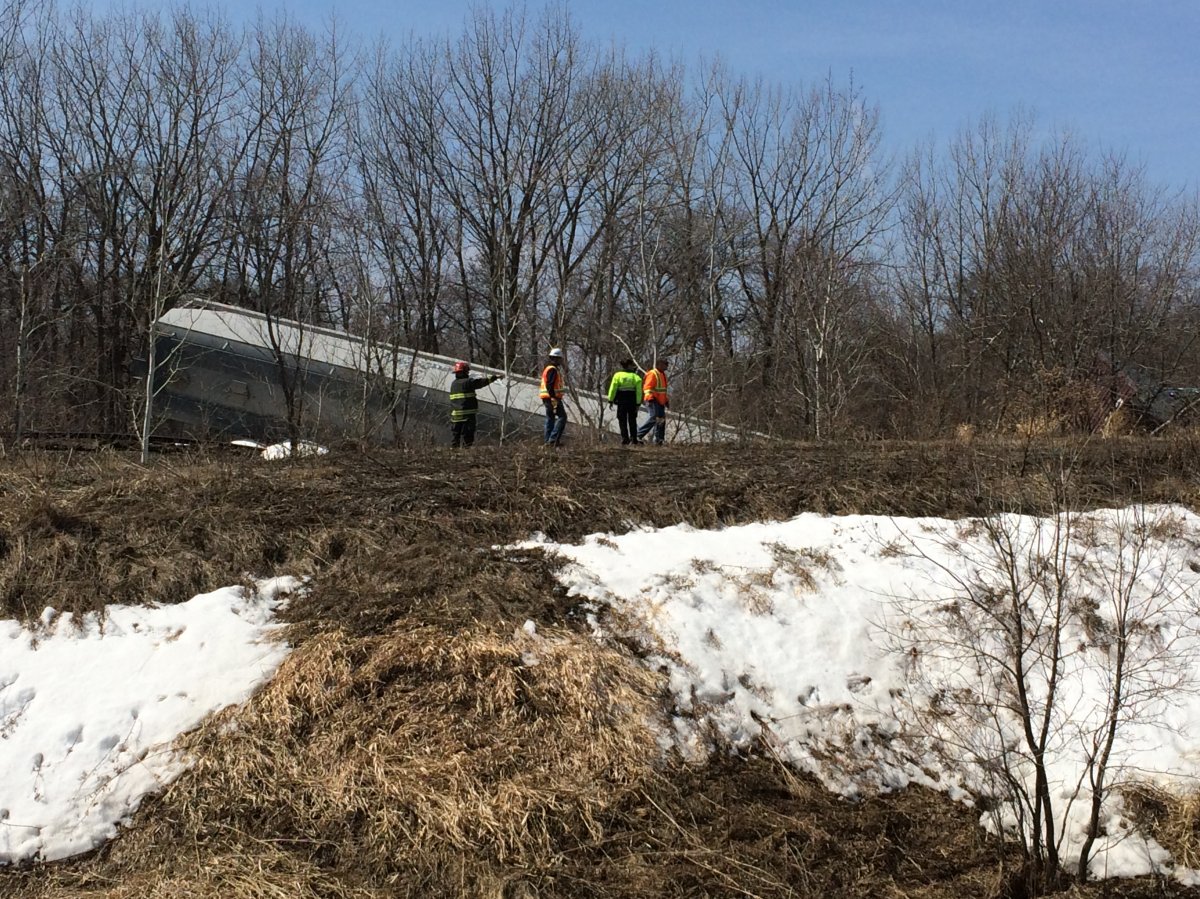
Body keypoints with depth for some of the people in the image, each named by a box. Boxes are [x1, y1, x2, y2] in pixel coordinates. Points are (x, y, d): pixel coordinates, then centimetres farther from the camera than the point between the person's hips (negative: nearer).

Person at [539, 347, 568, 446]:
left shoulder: (548, 368, 19)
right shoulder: (552, 369, -14)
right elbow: (549, 385, -23)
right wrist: (554, 398, -26)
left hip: (548, 398, 11)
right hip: (553, 398, -11)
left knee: (550, 418, 13)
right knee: (562, 417, -11)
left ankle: (548, 441, 14)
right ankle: (553, 439, -17)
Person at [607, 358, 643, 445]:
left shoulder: (617, 375, -1)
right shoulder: (636, 377, 0)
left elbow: (613, 389, -4)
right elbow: (639, 391, -5)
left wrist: (611, 400, 0)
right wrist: (638, 403, -3)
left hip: (621, 401, -1)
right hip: (632, 401, 1)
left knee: (622, 421, 4)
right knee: (632, 420, 12)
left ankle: (625, 438, -5)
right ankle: (634, 438, 10)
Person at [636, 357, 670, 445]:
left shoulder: (663, 374, 21)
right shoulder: (652, 374, -11)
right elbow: (647, 387, -20)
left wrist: (666, 400, 26)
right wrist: (650, 398, -31)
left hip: (660, 401, 10)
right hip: (653, 401, -10)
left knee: (661, 419, 7)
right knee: (654, 417, -17)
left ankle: (659, 439, 12)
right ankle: (639, 434, -13)